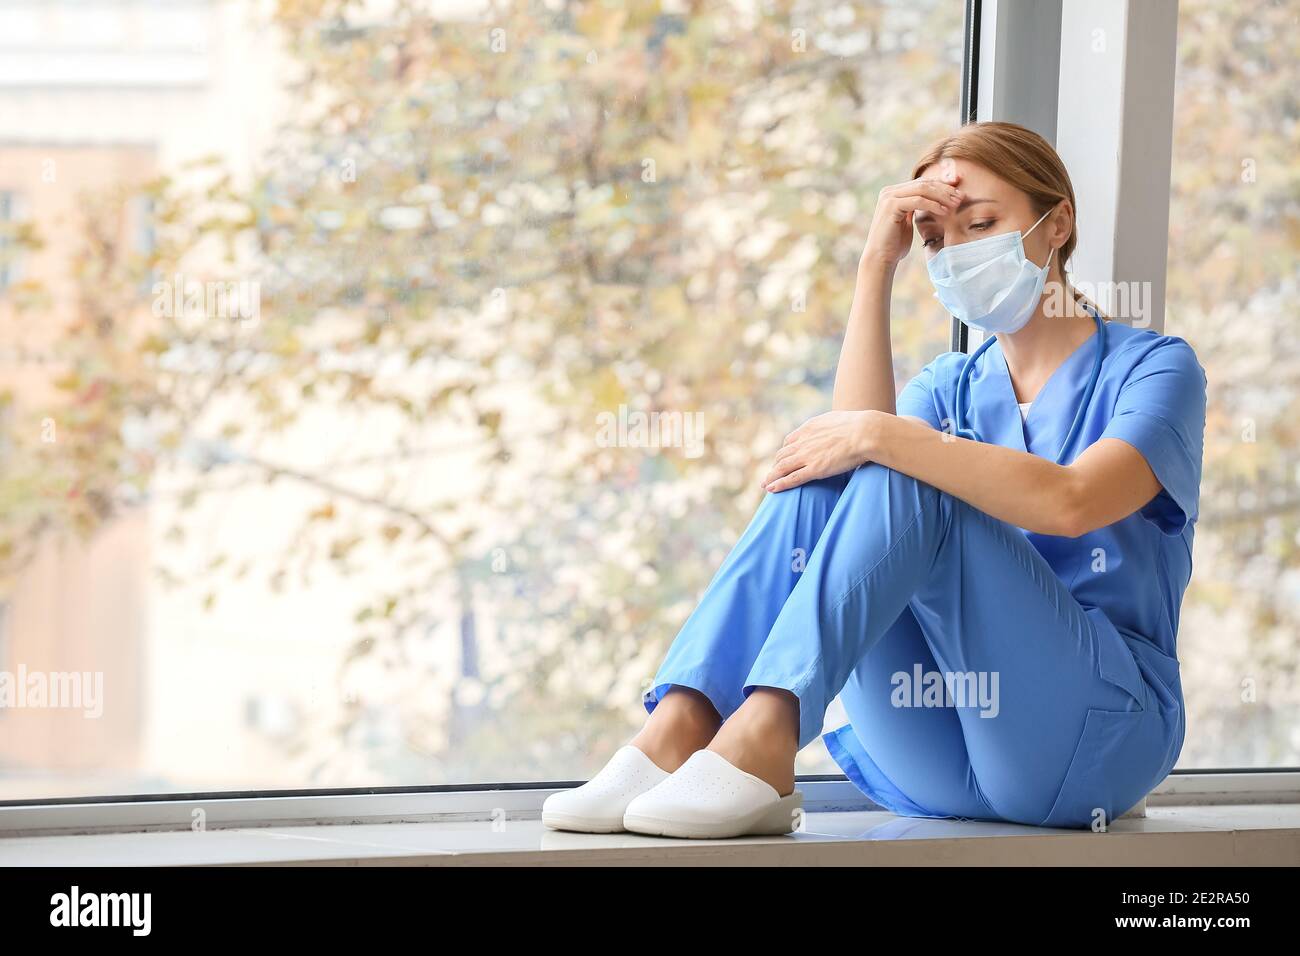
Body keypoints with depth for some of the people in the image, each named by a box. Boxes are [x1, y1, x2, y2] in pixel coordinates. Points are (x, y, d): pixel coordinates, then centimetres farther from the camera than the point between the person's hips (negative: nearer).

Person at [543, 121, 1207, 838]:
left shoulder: (1153, 368, 3)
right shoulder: (954, 386, 20)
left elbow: (1070, 502, -20)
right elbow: (857, 433, -5)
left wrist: (880, 437, -24)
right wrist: (877, 266, -6)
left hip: (1098, 731, -5)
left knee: (906, 475, -25)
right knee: (817, 471, -15)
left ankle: (762, 737, -40)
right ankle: (678, 729, -30)